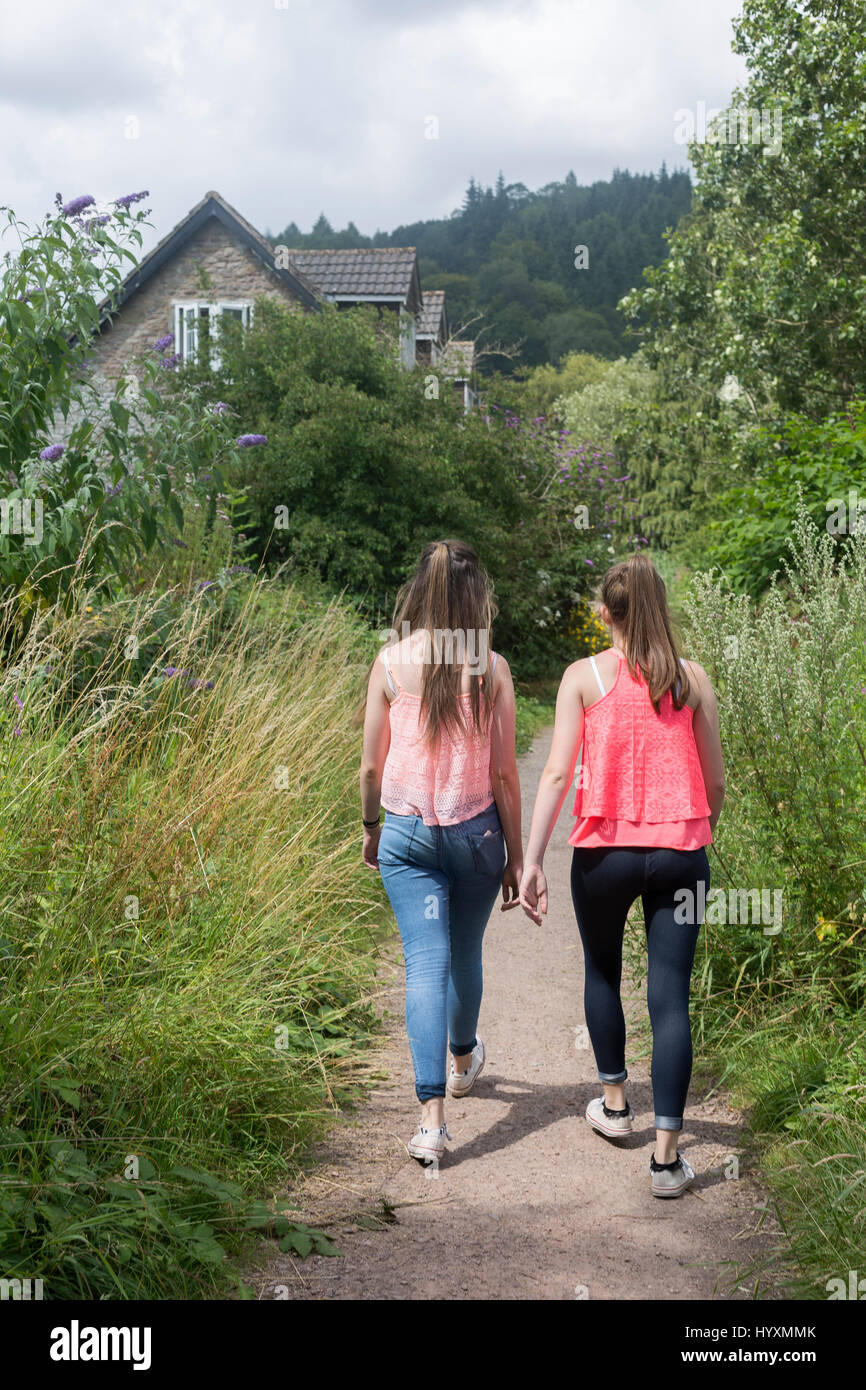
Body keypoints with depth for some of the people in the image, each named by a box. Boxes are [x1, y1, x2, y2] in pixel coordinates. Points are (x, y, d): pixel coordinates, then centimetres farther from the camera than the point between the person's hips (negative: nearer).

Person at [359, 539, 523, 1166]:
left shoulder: (391, 662, -5)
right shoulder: (491, 668, -6)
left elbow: (371, 767, 1)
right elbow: (505, 773, -3)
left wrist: (371, 827, 19)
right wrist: (515, 855, 6)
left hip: (407, 833, -1)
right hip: (477, 831, 1)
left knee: (427, 963, -2)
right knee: (465, 955, 20)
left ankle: (432, 1114, -11)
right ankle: (464, 1059, 46)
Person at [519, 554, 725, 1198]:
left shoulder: (584, 676, -2)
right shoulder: (692, 679, 3)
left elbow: (558, 774, -10)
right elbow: (715, 781, 7)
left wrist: (532, 860, -9)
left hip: (605, 851, -1)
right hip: (680, 854, 1)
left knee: (602, 973, 23)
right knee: (671, 995, 3)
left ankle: (615, 1103, 38)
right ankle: (667, 1155, 0)